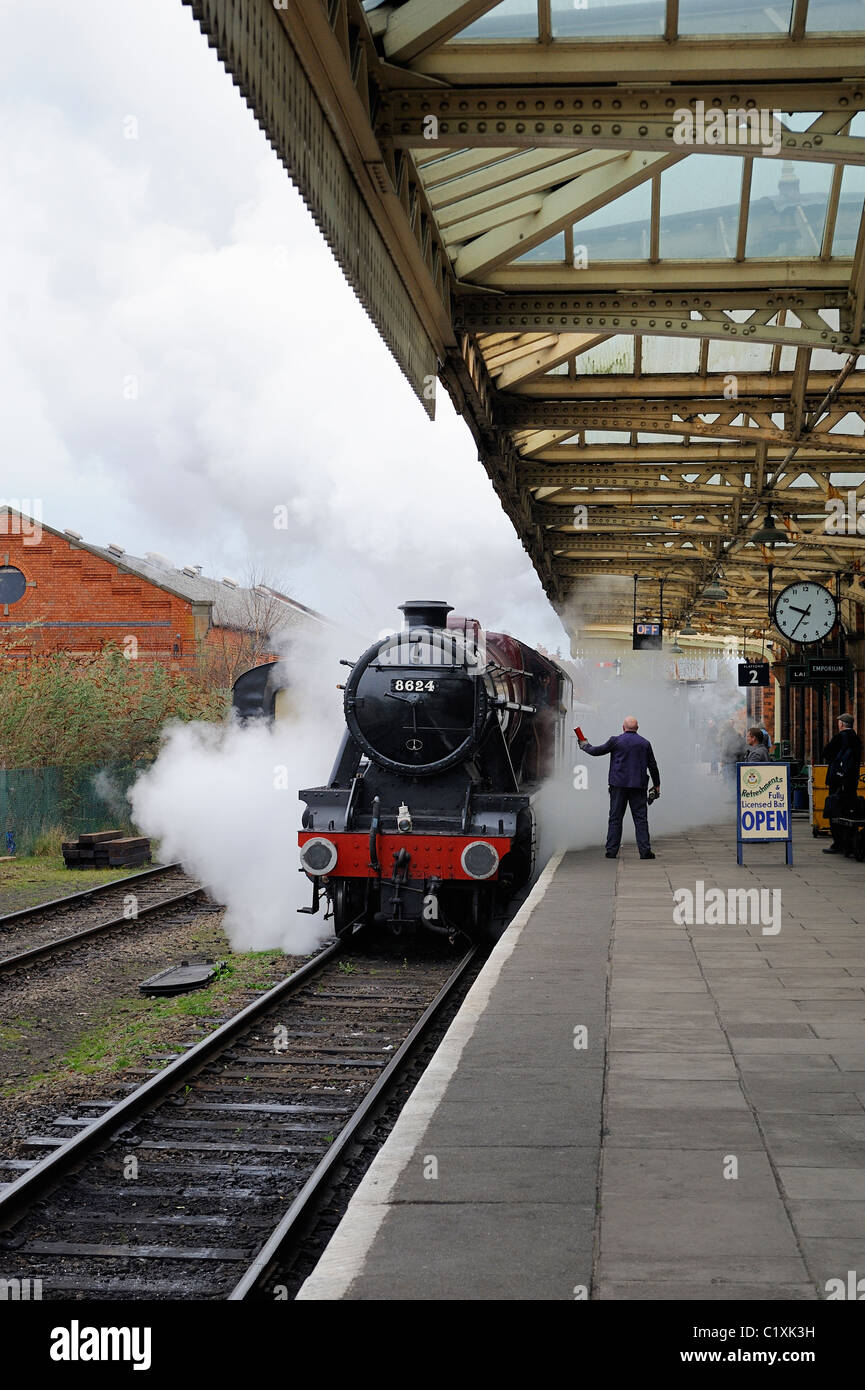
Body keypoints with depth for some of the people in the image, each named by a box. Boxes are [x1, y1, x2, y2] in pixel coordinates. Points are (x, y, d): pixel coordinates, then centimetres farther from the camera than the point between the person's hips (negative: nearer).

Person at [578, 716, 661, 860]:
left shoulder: (616, 740, -2)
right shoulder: (645, 743, 5)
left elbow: (596, 751, 6)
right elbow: (653, 766, 9)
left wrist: (585, 746, 26)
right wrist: (657, 785, 18)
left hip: (619, 785, -1)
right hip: (638, 786, 1)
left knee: (615, 818, 5)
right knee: (641, 819, 2)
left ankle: (611, 851, 5)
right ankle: (645, 850, -4)